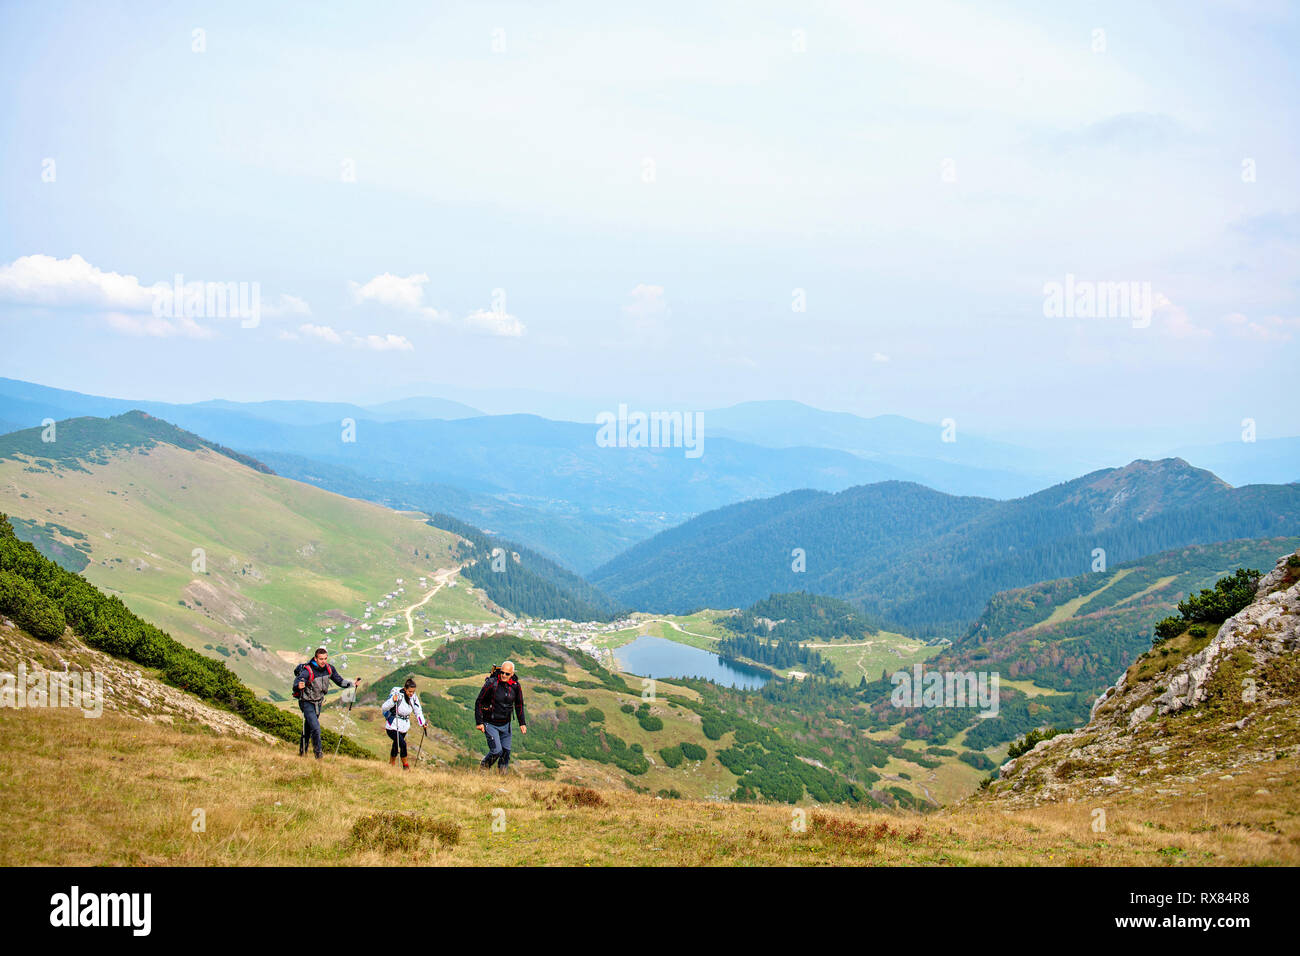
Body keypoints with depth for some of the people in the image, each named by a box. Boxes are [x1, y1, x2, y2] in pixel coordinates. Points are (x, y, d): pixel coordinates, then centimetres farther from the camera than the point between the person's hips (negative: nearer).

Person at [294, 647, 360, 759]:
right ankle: (318, 753, -5)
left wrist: (352, 684, -11)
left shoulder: (329, 669, -8)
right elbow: (296, 683, -37)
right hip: (307, 703, -6)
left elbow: (340, 681, 4)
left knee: (309, 728, 19)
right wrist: (299, 686, -60)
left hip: (318, 702, 6)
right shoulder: (308, 671, -27)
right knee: (316, 729, -18)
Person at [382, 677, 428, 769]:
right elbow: (383, 707, -22)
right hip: (392, 726, -6)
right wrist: (392, 701, -39)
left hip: (404, 727, 6)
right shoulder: (397, 695, -20)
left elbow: (418, 710, 11)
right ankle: (405, 765, -5)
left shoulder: (414, 697, -2)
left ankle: (391, 764, 39)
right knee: (402, 744, -20)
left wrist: (422, 723, 2)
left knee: (396, 746, 19)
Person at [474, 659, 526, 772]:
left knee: (506, 751, 7)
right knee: (496, 751, -12)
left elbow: (519, 705, 11)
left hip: (505, 724, 5)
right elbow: (479, 702, -11)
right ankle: (483, 768, 14)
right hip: (490, 724, -5)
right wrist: (479, 722, -13)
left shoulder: (516, 686, -4)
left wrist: (522, 723, 9)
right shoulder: (491, 683, -19)